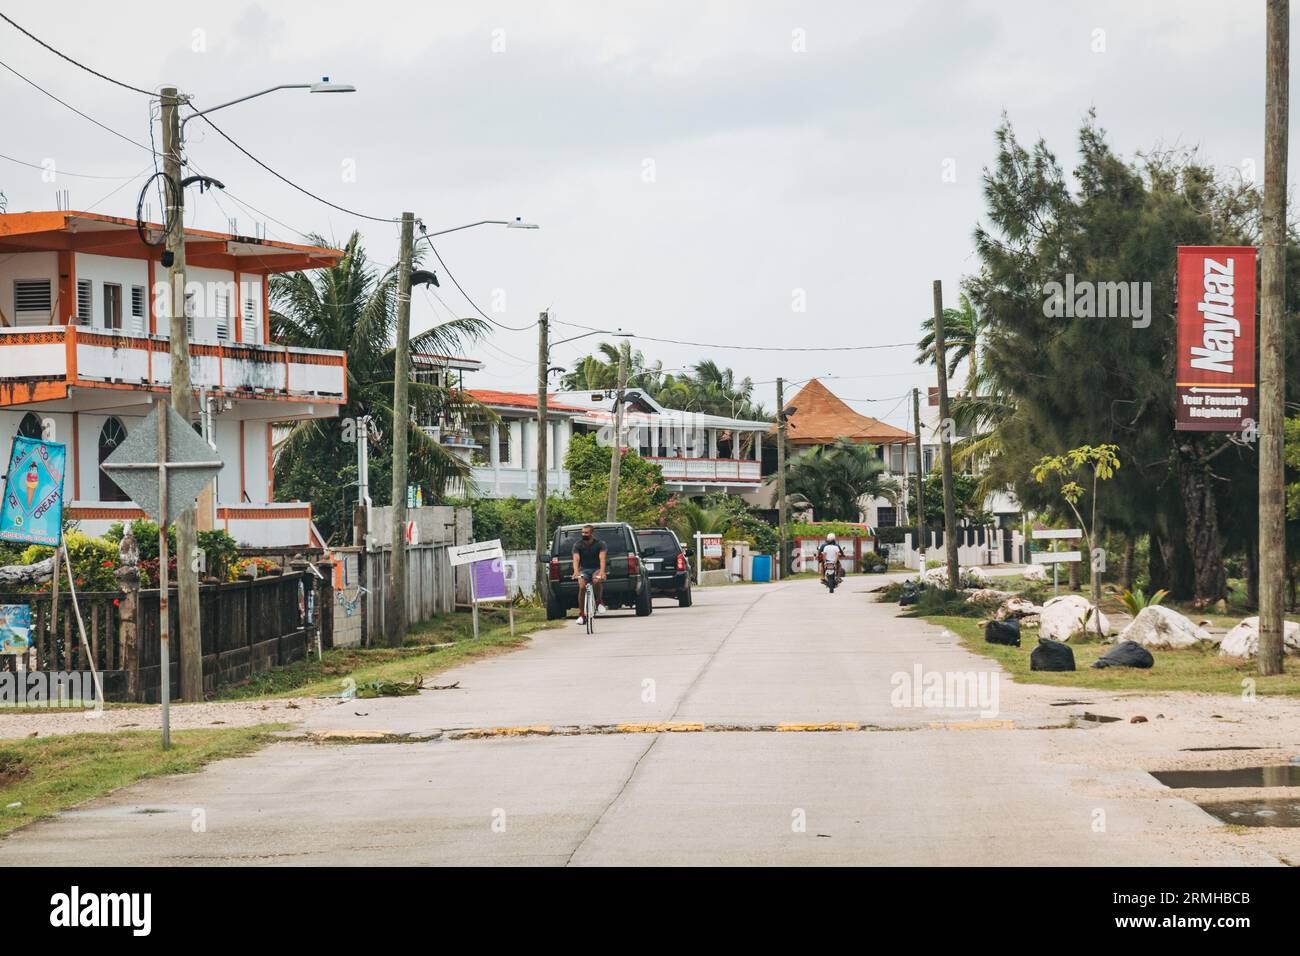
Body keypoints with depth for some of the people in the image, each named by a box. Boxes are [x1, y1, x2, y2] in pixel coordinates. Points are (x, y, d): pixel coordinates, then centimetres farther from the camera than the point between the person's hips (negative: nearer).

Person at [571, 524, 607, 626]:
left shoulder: (600, 544, -6)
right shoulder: (577, 545, -3)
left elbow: (602, 559, -21)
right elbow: (576, 559, -18)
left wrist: (602, 572, -40)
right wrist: (576, 571, -38)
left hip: (596, 569, -1)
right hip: (584, 570, 1)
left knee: (597, 580, -36)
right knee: (582, 586, -27)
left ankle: (599, 602, -11)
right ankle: (581, 615, -21)